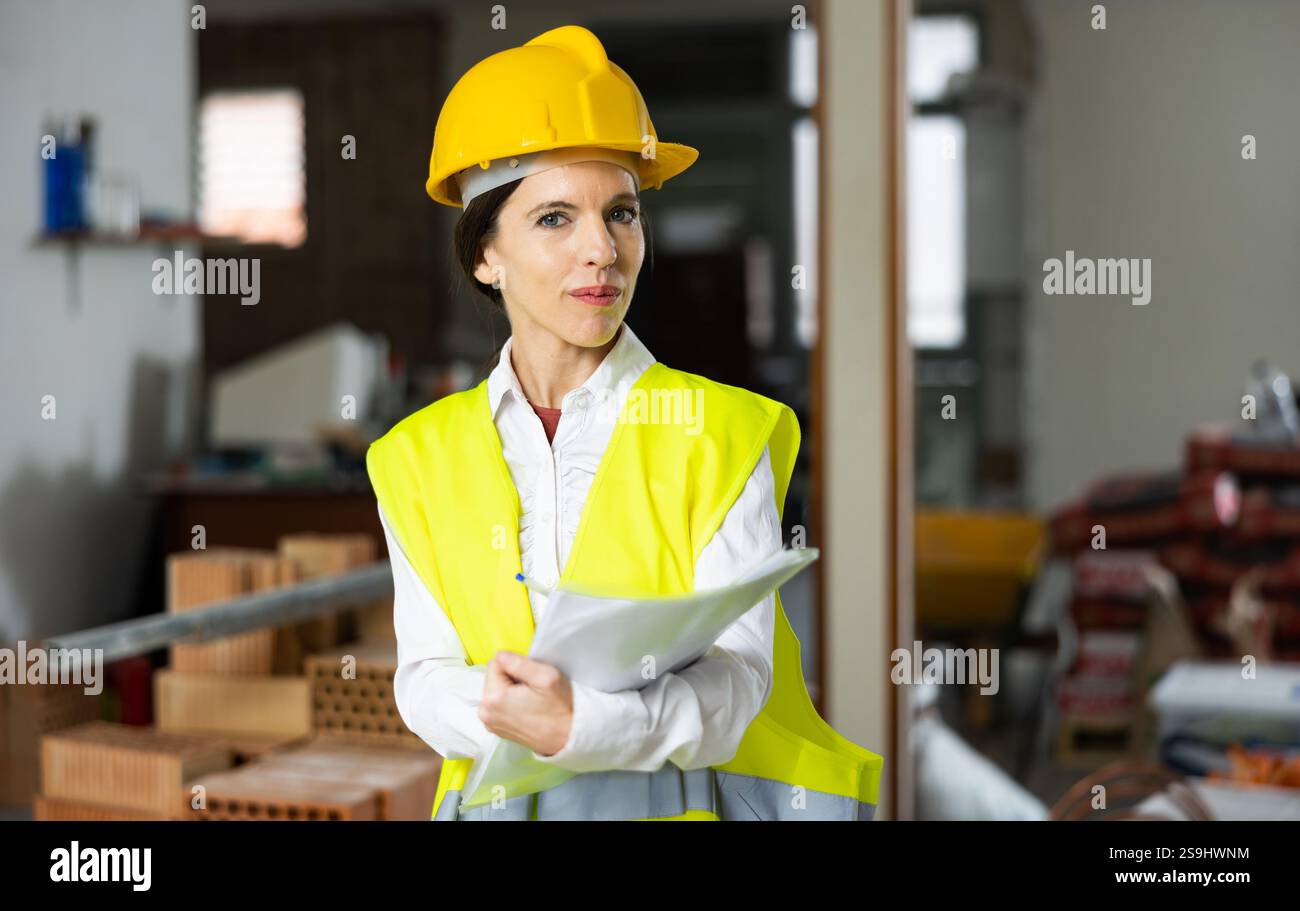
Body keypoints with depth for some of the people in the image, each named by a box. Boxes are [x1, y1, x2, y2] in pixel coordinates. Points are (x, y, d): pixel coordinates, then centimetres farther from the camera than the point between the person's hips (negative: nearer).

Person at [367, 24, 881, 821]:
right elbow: (424, 678, 3)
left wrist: (579, 723, -22)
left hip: (684, 796, -1)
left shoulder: (722, 434, 2)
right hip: (500, 797, 1)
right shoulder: (420, 457, 9)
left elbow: (734, 676, -6)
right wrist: (497, 709, -18)